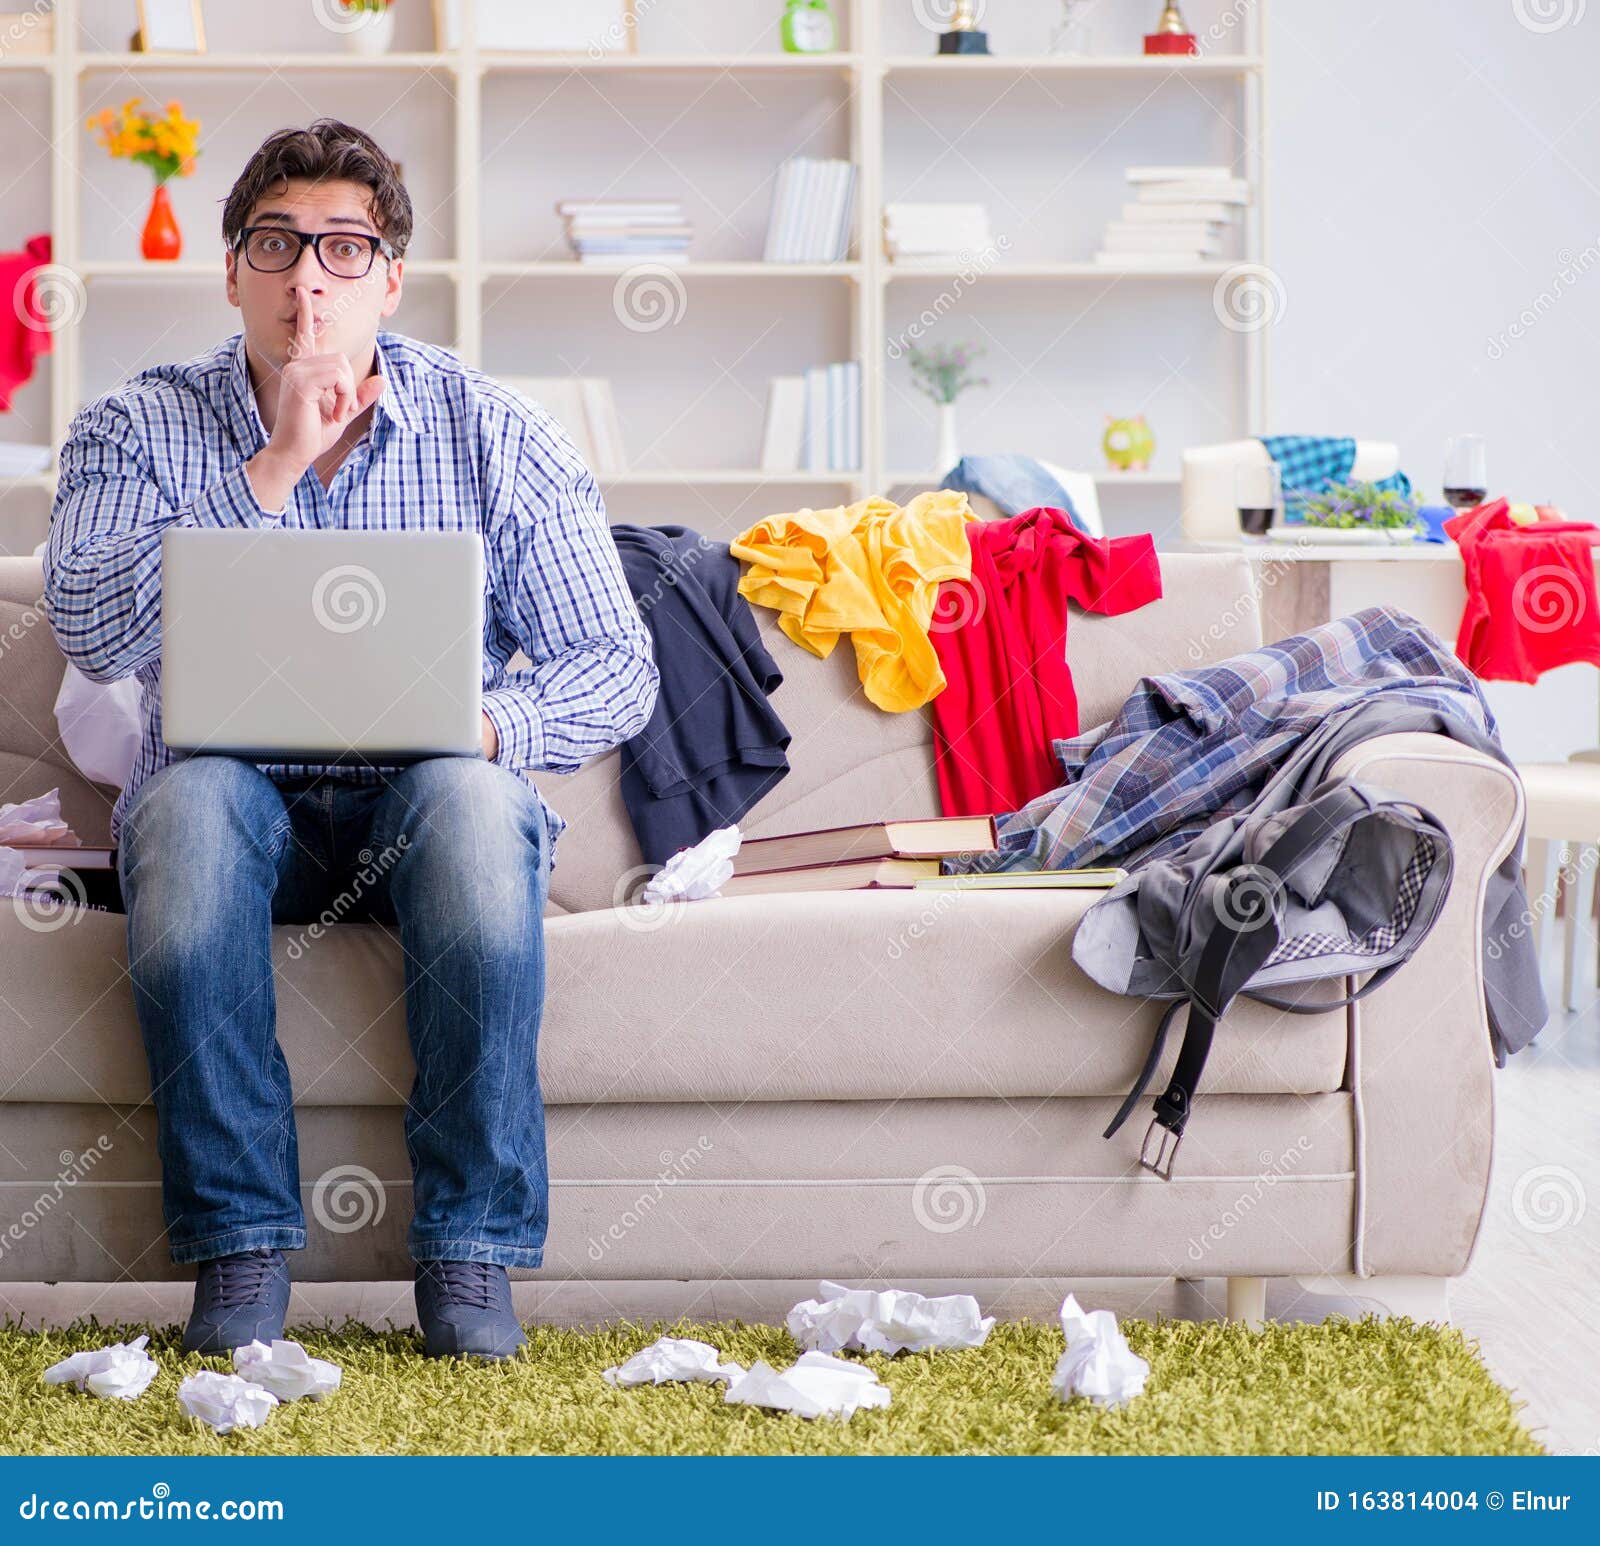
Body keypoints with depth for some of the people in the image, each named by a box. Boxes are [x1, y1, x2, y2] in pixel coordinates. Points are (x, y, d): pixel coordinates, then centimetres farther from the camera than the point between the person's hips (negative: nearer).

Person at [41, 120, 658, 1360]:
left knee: (469, 796, -35)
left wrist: (490, 724, -22)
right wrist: (270, 473, -22)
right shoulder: (137, 433, 1)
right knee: (190, 798, -34)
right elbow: (89, 631, -17)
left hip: (425, 803, 0)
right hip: (241, 803, 0)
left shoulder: (498, 437, 2)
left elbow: (618, 668, -1)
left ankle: (471, 1249, -27)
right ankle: (240, 1246, -27)